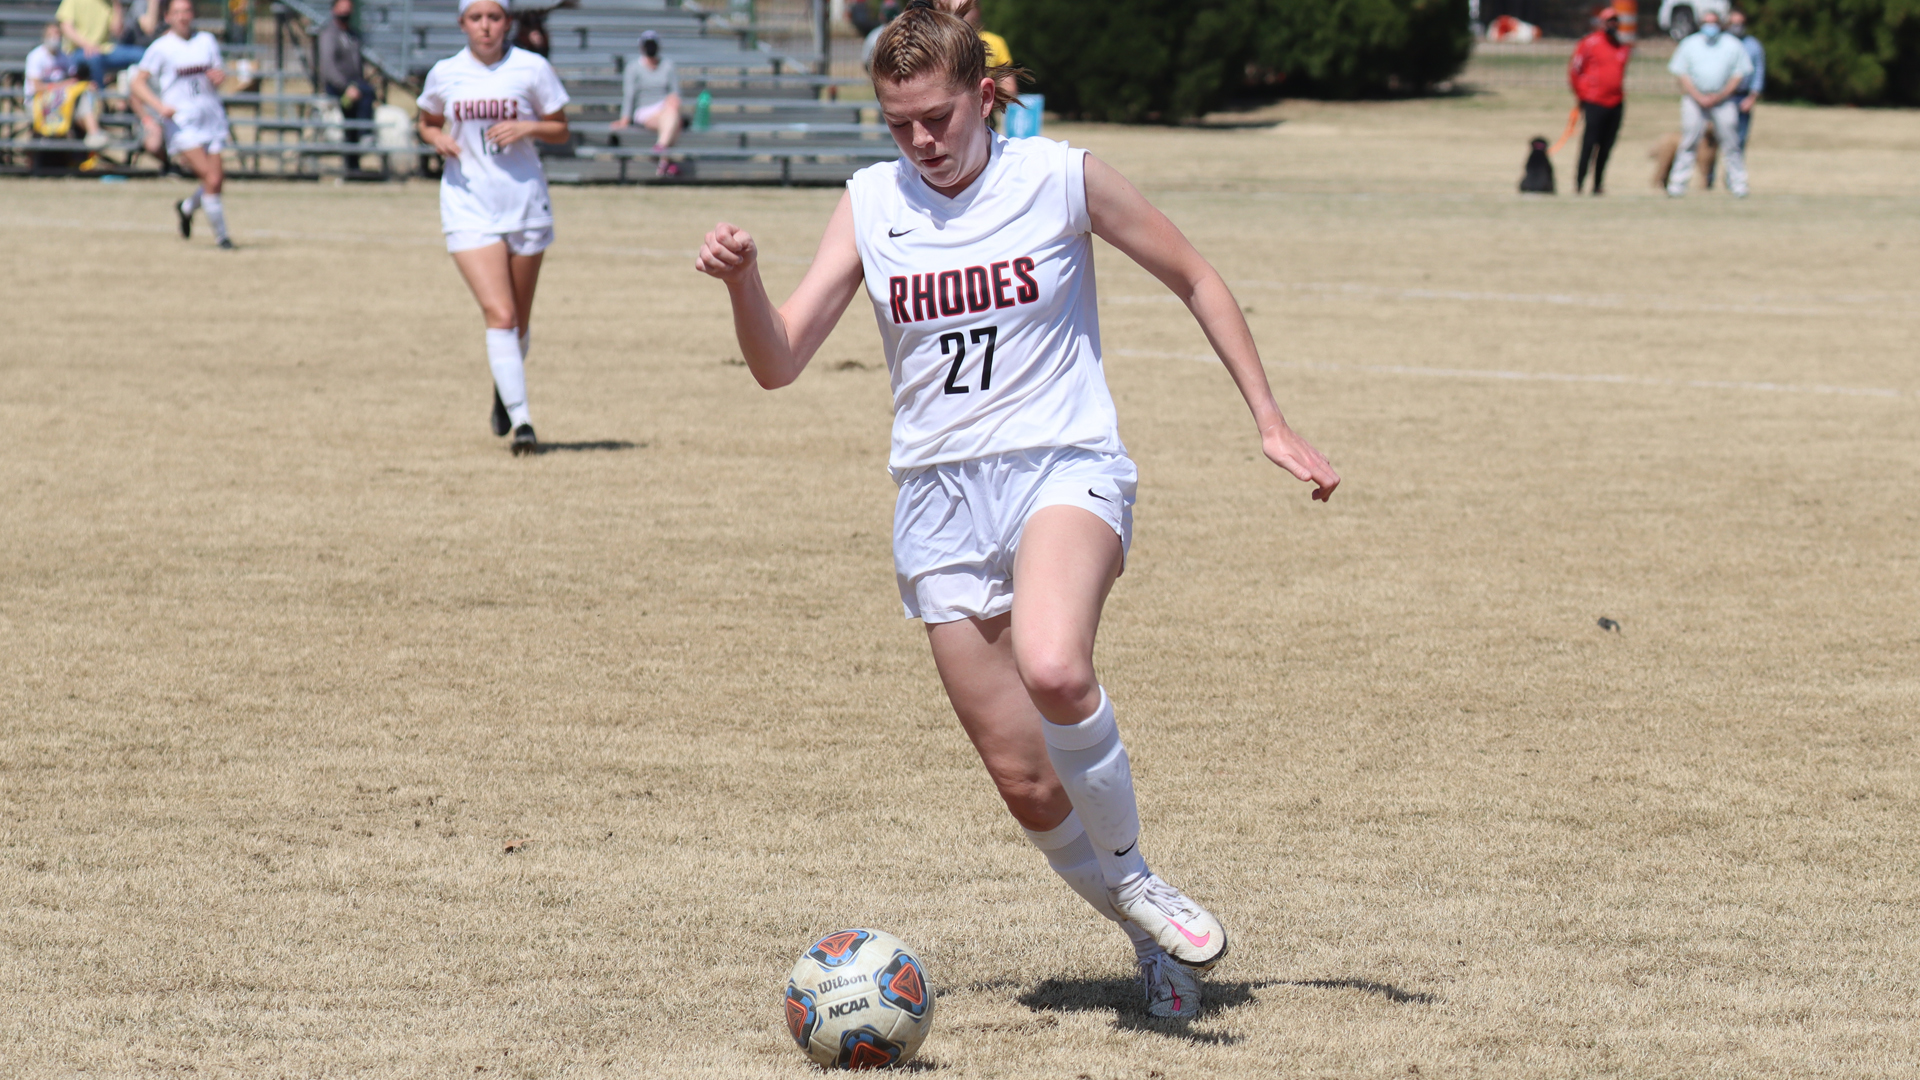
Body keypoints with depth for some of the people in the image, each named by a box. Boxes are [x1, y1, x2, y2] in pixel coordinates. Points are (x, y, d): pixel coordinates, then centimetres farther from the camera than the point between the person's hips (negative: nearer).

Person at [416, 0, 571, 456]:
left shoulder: (532, 69, -2)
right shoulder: (445, 74, 2)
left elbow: (560, 130, 5)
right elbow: (427, 122, 18)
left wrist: (527, 128, -15)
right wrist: (437, 138, -5)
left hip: (525, 201, 1)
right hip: (469, 207, -1)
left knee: (519, 320, 13)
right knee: (499, 314, -16)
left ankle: (504, 389, 43)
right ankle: (521, 420, -18)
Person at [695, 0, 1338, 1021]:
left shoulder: (1059, 178, -2)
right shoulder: (871, 204, 5)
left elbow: (1195, 282, 10)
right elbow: (779, 362, 2)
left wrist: (1270, 422, 7)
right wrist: (742, 282, -18)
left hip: (1062, 466, -3)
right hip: (939, 503, 3)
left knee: (1053, 669, -35)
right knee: (1025, 783, -1)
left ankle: (1130, 871, -9)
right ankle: (1143, 925, 25)